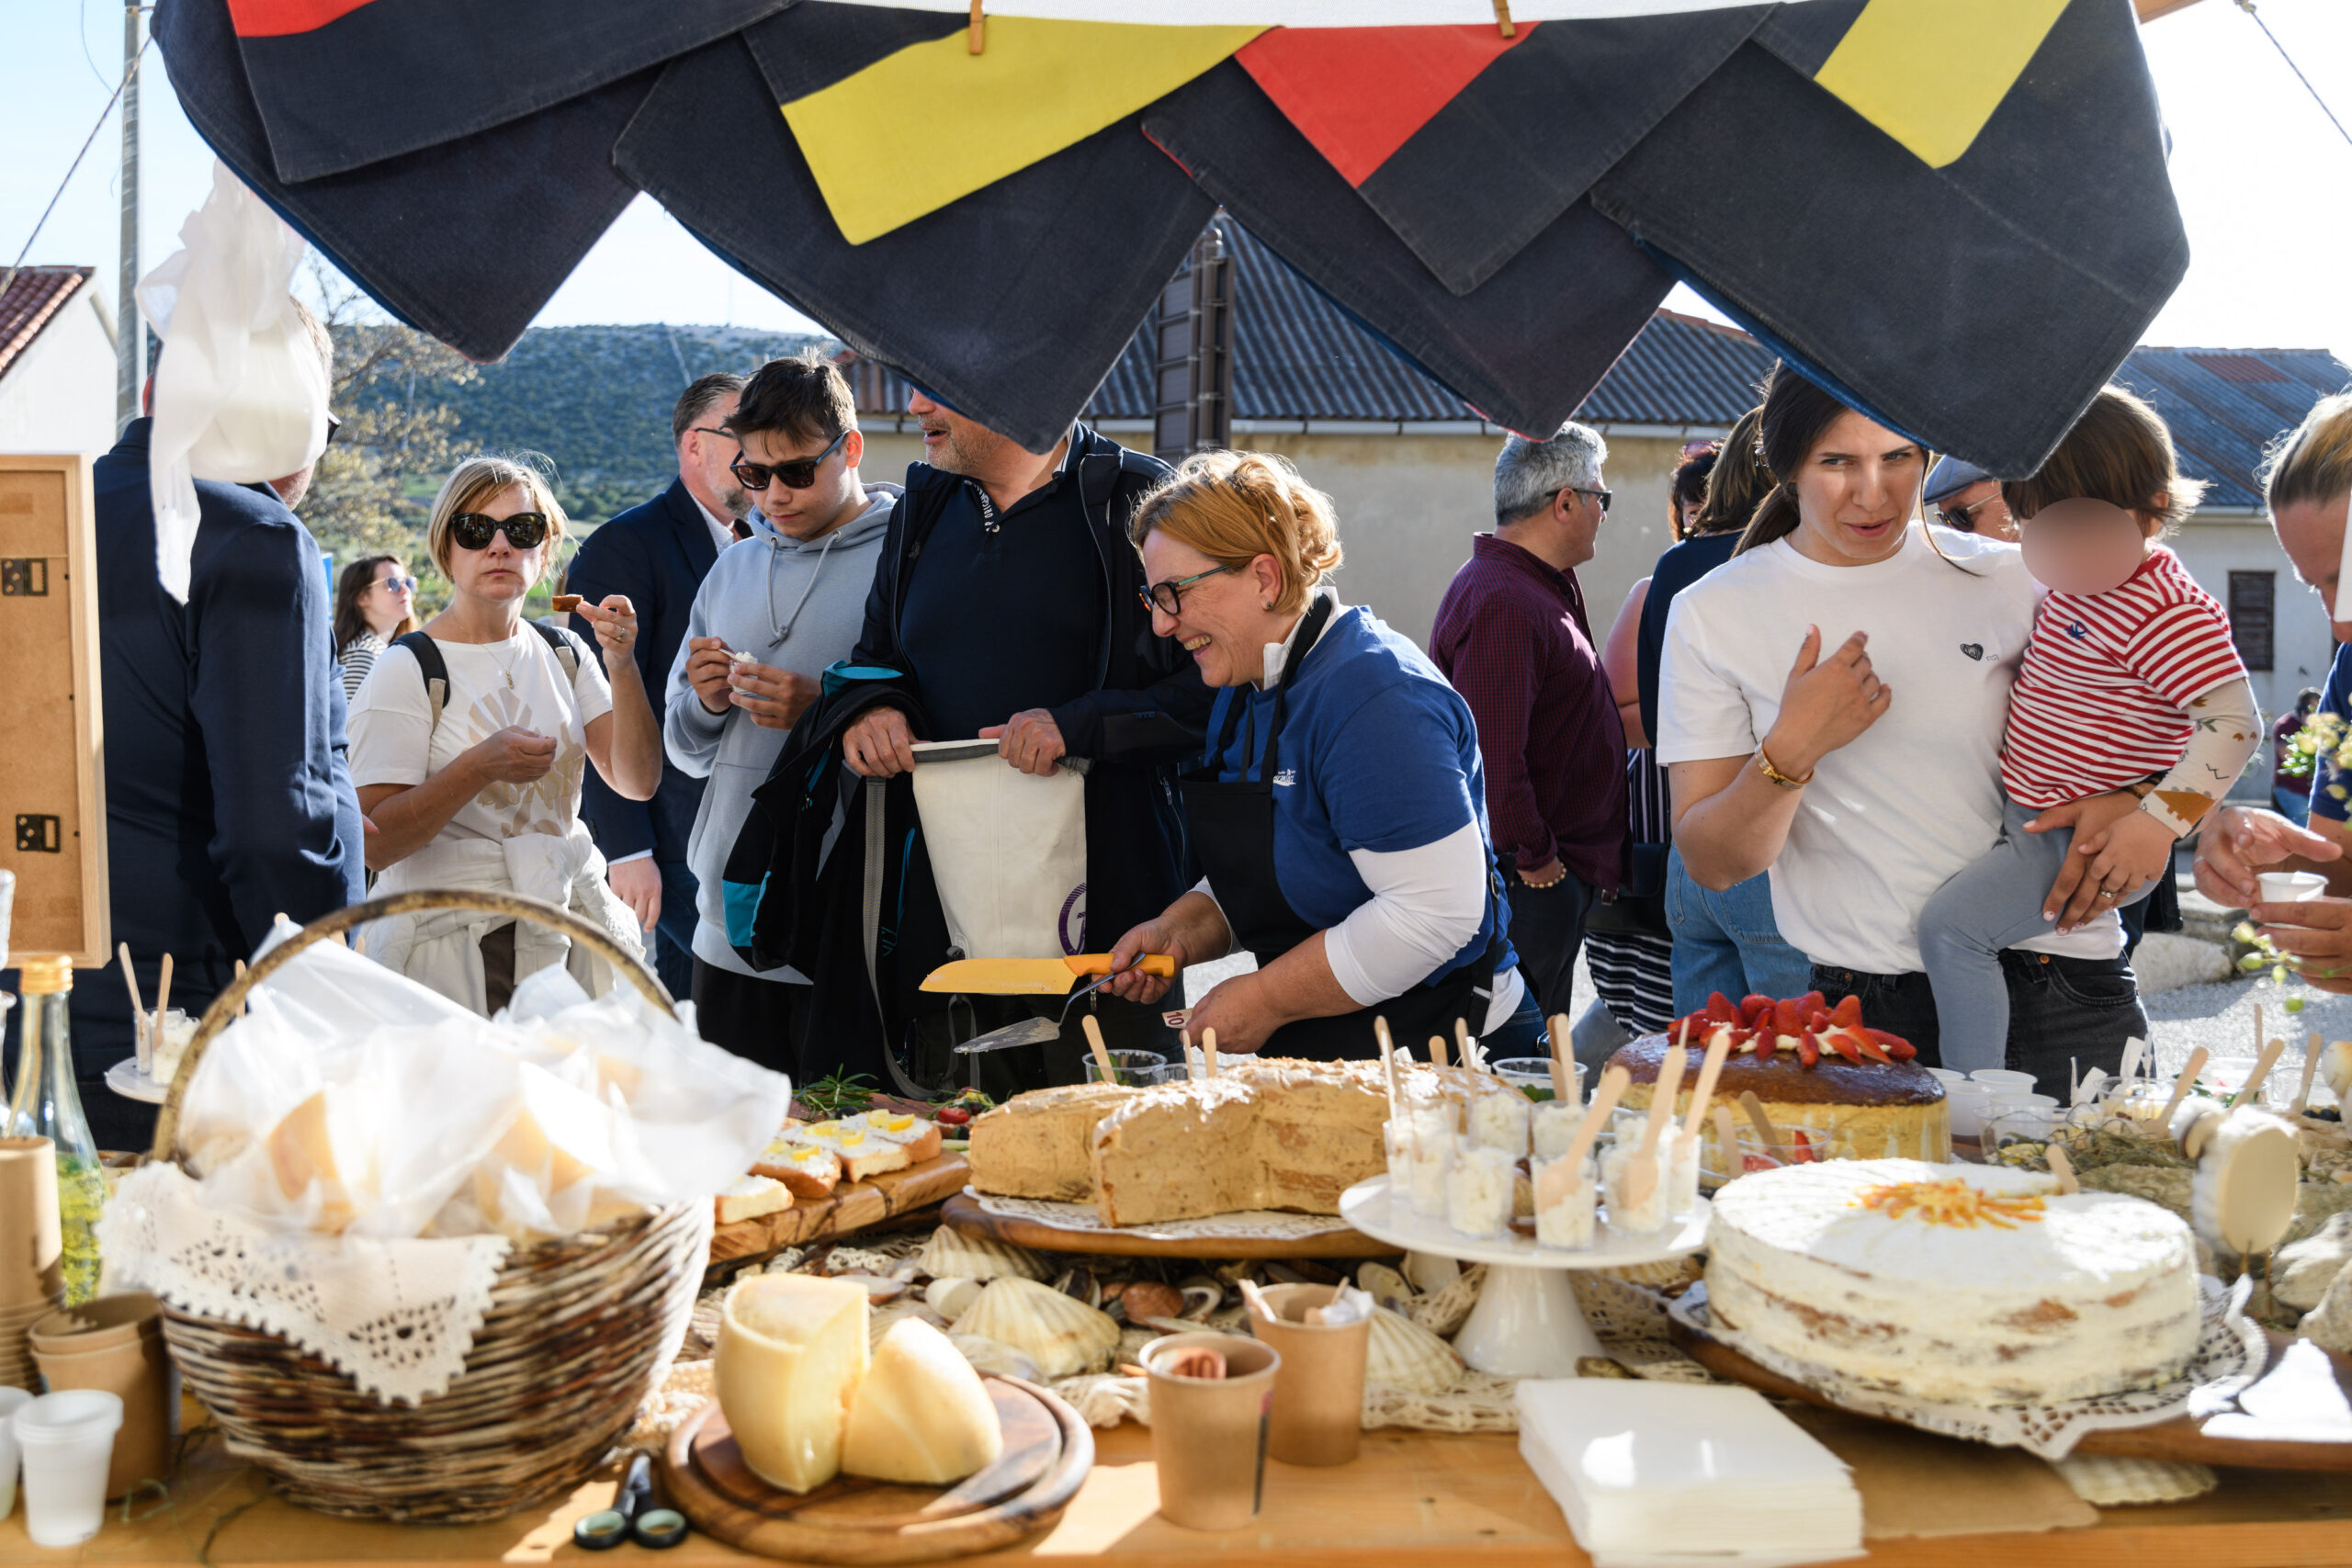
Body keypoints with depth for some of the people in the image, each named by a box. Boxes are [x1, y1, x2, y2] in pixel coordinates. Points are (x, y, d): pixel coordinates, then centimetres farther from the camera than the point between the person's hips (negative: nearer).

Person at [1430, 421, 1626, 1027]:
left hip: (1557, 874, 11)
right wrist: (1537, 863, -18)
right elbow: (1489, 760, -26)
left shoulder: (1540, 589, 17)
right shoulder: (1504, 604, -20)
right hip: (1532, 883, -11)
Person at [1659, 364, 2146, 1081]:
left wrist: (2133, 806, -4)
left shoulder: (2008, 579, 6)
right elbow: (1711, 863, 0)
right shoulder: (1714, 613, 2)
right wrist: (1789, 751, -17)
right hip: (1863, 1006, 0)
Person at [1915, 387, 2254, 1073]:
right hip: (2032, 815, 11)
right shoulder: (2070, 586, 6)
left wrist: (2160, 821, -33)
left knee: (1952, 924, -16)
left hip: (2095, 839, -11)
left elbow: (2234, 723, -28)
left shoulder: (2167, 614, -24)